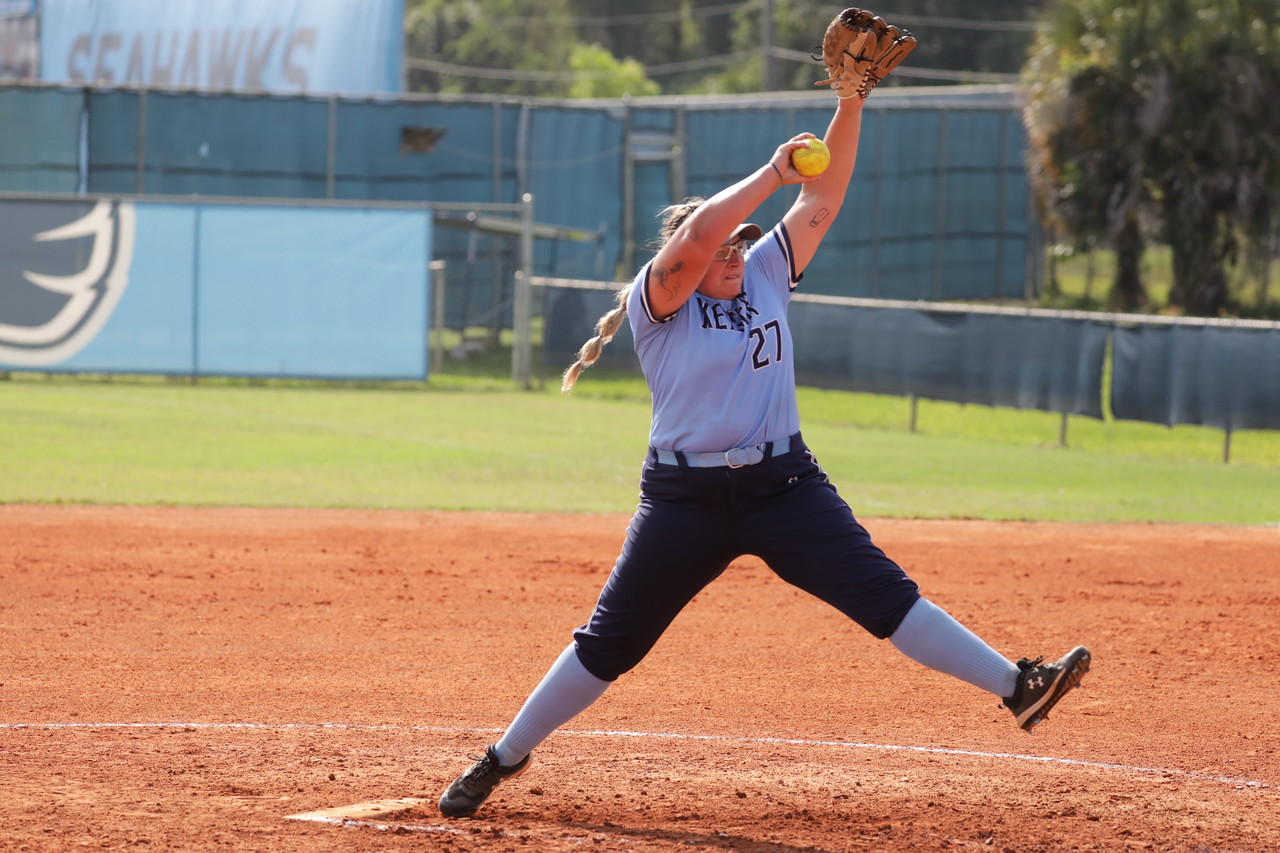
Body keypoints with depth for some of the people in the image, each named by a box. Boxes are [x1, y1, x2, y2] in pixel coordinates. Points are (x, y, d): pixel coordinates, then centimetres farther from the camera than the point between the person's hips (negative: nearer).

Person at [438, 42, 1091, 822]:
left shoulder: (765, 277, 8)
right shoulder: (657, 304, -7)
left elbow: (824, 198, 4)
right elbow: (693, 238, -27)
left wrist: (851, 102, -7)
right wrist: (772, 174, -22)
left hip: (784, 486, 3)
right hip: (686, 496, -3)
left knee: (885, 594, -10)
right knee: (610, 642, 4)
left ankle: (1016, 687, -20)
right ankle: (504, 759, 17)